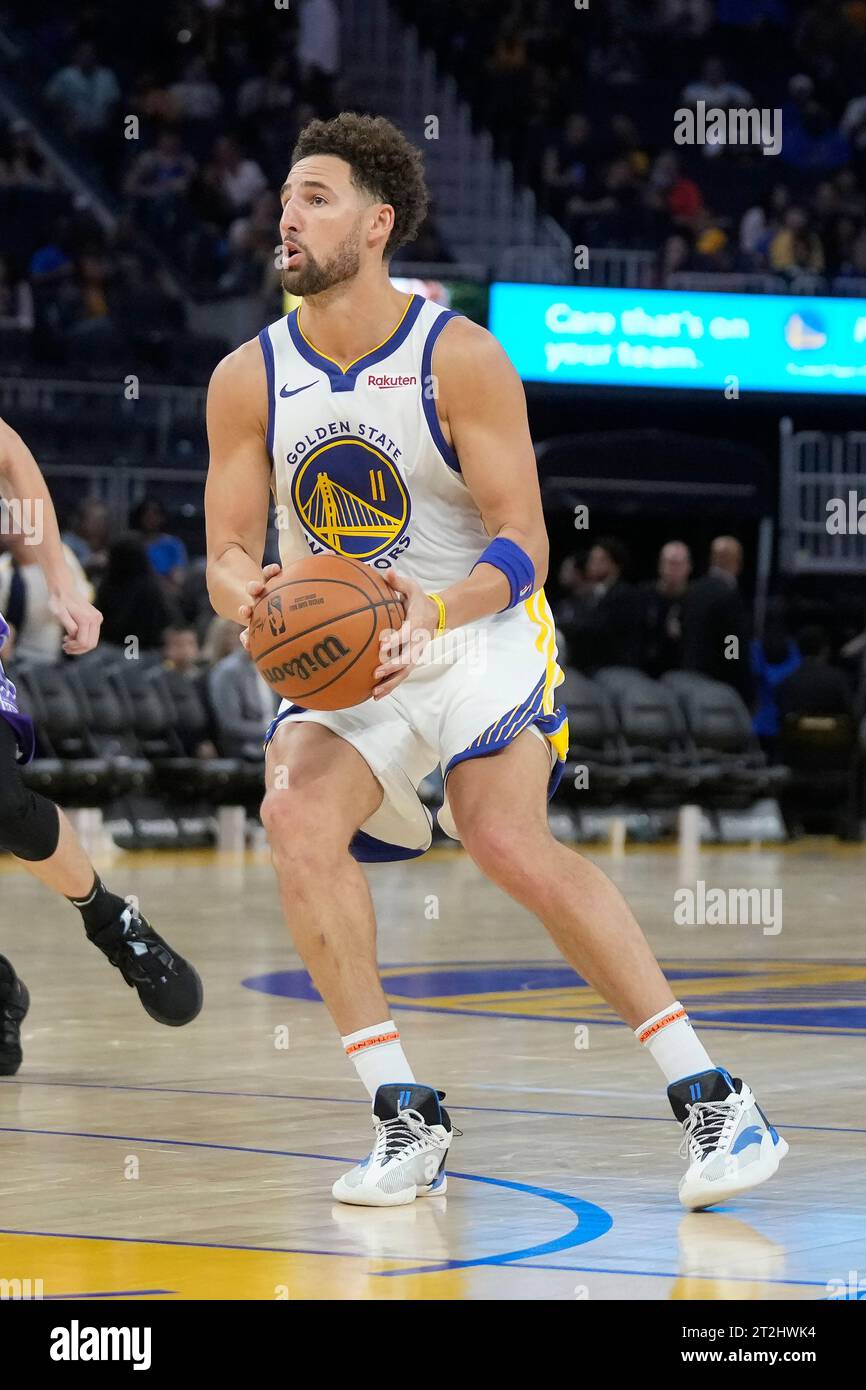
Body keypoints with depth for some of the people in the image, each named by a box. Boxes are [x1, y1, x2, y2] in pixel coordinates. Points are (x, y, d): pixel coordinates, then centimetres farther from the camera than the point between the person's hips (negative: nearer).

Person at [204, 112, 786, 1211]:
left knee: (506, 840, -26)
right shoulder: (248, 379, -2)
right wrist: (248, 599, -23)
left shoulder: (461, 359, -13)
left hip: (481, 635, -4)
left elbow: (522, 546, -13)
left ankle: (709, 1097, -19)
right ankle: (405, 1118, -16)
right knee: (296, 814, -24)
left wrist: (436, 614, -33)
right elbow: (228, 552, 3)